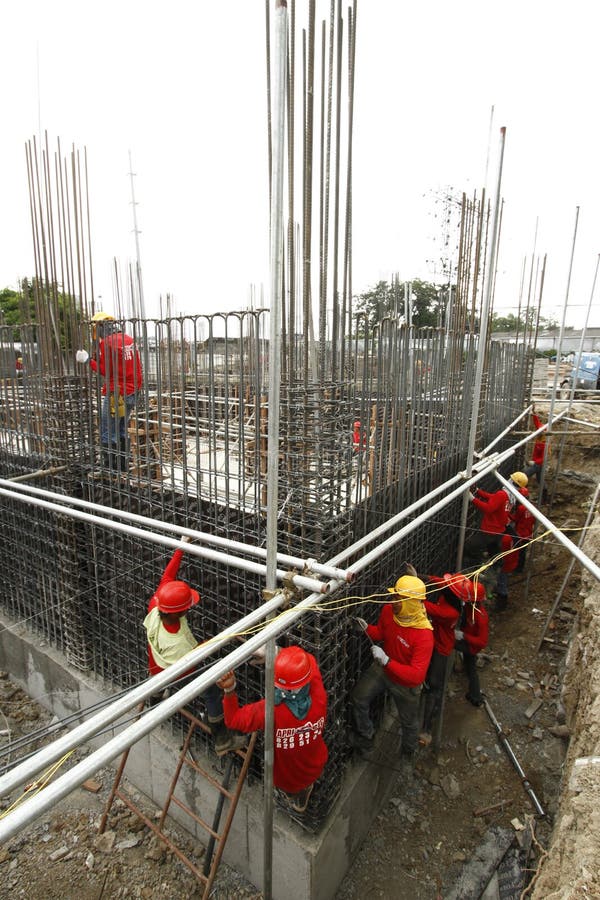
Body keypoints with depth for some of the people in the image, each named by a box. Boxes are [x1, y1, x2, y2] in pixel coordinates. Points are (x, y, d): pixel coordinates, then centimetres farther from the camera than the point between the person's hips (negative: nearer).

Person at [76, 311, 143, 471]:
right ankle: (123, 467, 26)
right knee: (121, 431, 19)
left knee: (108, 435, -1)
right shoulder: (129, 339, 11)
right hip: (132, 392, 8)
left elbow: (105, 371, -12)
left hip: (116, 394, -8)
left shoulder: (107, 343, -12)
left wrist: (88, 360, -3)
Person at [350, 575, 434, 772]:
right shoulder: (388, 610, -21)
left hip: (406, 683, -4)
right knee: (359, 697, 4)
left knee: (409, 722, 20)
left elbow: (417, 675, -38)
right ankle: (365, 738, 32)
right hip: (383, 668, 4)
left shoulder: (424, 635, -37)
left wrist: (387, 661, -45)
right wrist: (367, 629, -21)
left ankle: (408, 753, 53)